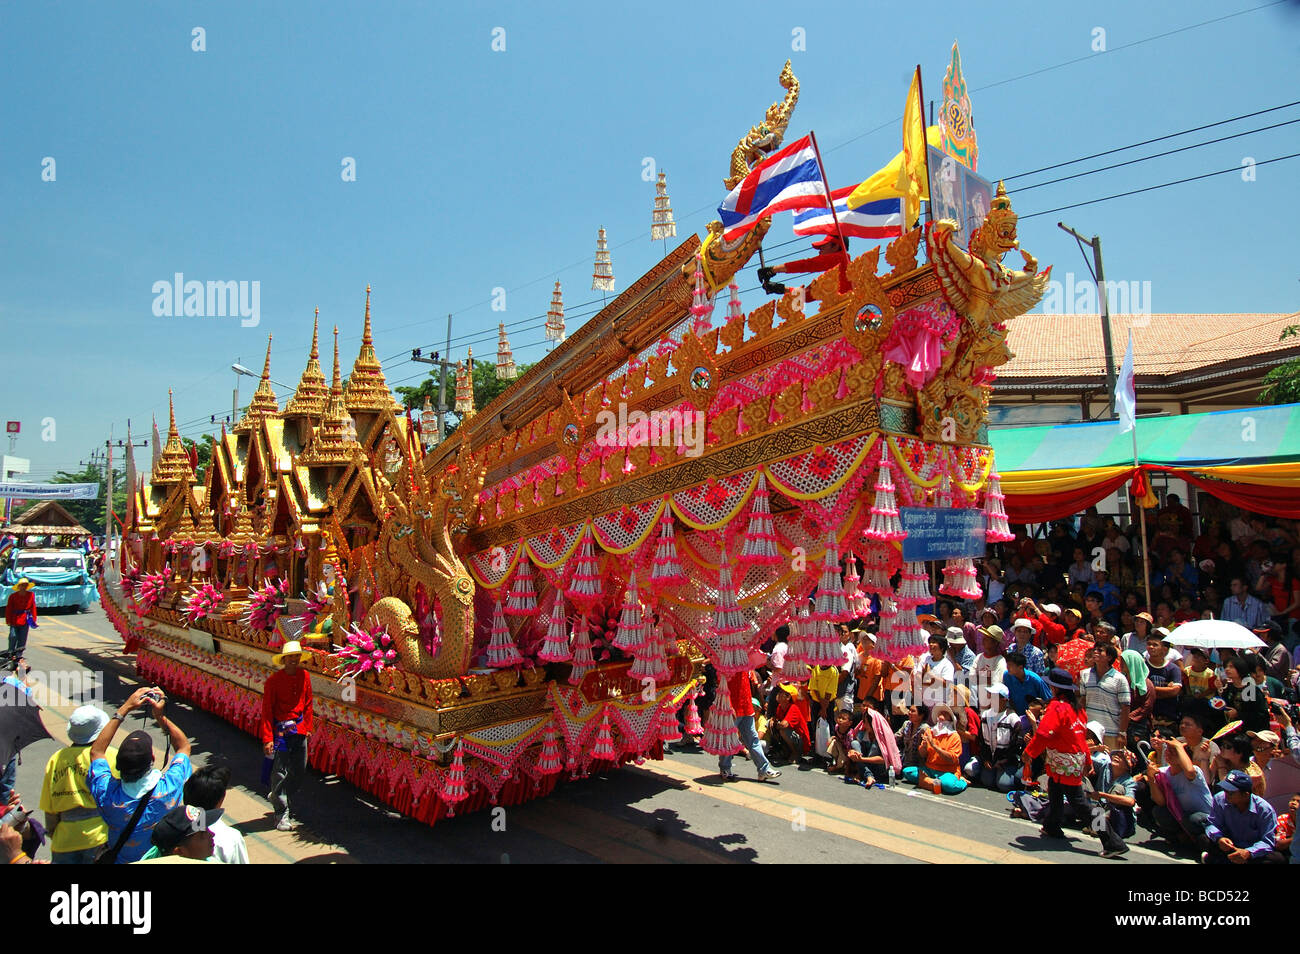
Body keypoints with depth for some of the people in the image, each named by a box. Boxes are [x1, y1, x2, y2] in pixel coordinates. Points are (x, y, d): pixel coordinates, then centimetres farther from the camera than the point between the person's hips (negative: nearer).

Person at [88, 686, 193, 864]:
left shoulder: (107, 795, -28)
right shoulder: (168, 789, -32)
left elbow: (96, 751, -10)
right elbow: (184, 746, -11)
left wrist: (124, 709, -12)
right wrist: (160, 716, -13)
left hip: (122, 860, 2)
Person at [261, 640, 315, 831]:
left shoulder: (304, 676, 2)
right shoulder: (274, 680, -11)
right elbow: (267, 710, -10)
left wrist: (307, 727, 11)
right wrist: (267, 738, -13)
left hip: (299, 729, 5)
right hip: (280, 730, -5)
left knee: (299, 771, 11)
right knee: (279, 773, -2)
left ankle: (278, 799, 36)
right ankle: (282, 814, 9)